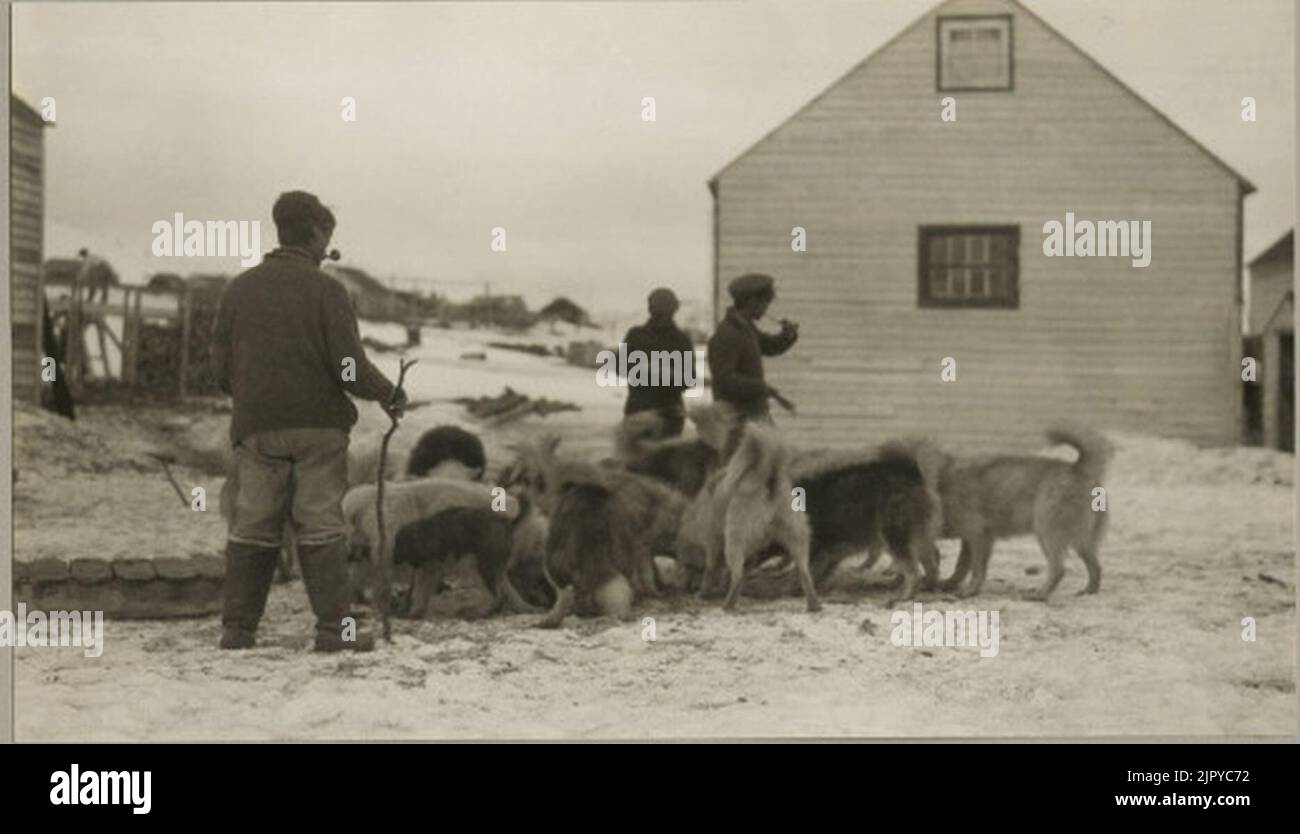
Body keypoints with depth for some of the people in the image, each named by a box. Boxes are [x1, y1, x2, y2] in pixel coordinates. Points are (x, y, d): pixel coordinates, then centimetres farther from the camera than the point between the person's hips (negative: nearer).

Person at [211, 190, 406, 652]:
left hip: (256, 427, 3)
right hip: (318, 426, -3)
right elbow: (349, 365, -10)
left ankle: (237, 627, 6)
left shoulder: (238, 289, 7)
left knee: (251, 529, 7)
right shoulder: (325, 289, -6)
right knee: (321, 529, -1)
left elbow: (221, 367, 8)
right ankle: (333, 628, -2)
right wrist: (390, 395, 7)